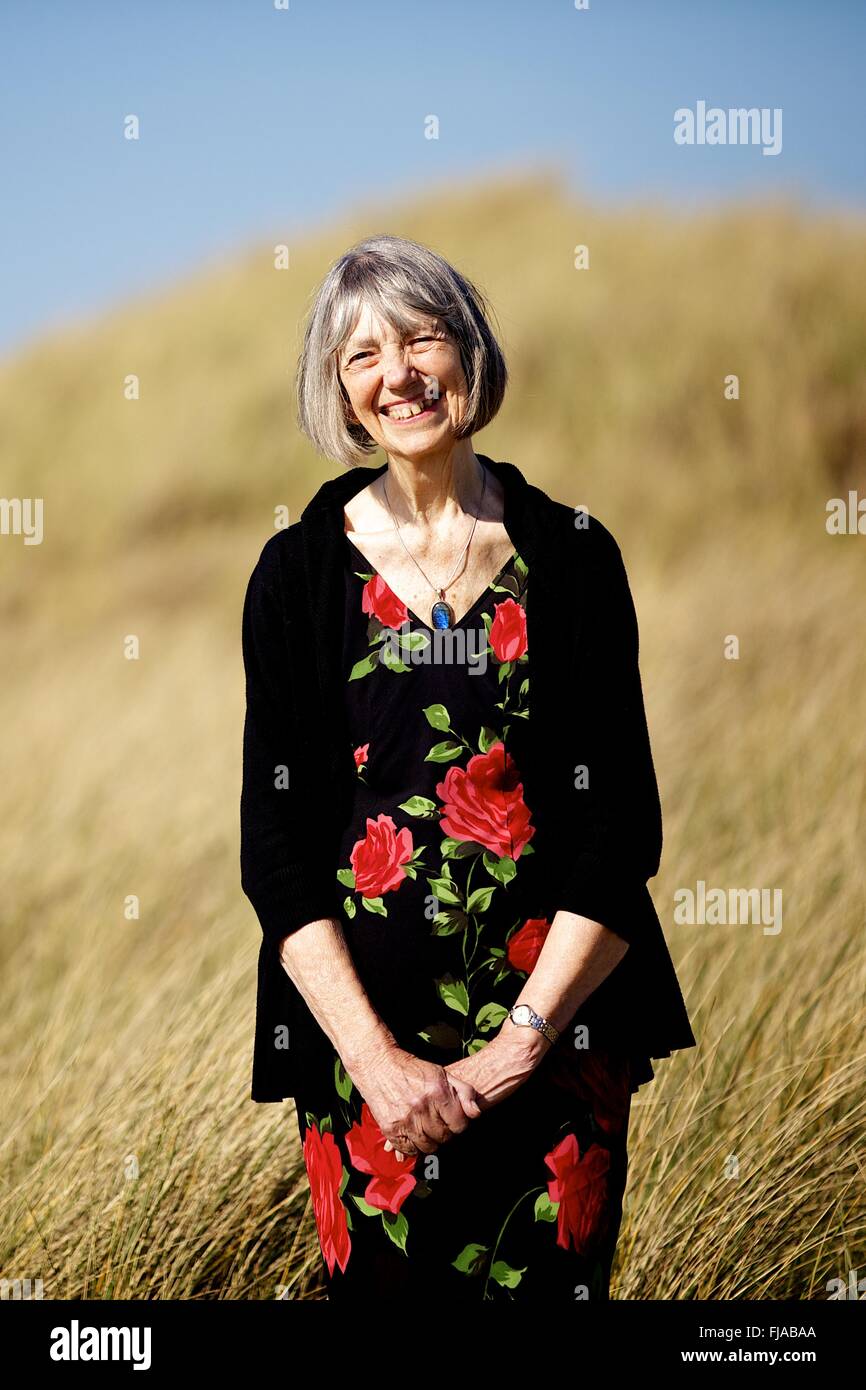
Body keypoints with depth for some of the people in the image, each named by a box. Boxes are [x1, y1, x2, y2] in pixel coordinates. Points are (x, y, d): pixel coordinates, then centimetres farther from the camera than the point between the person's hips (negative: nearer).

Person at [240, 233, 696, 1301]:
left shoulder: (572, 555, 2)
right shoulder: (301, 571, 2)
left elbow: (622, 822, -1)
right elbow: (275, 843, -1)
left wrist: (517, 1042, -10)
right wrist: (377, 1058, -11)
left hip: (558, 1023, 0)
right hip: (364, 1026, 0)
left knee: (556, 1280, 4)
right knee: (380, 1278, 3)